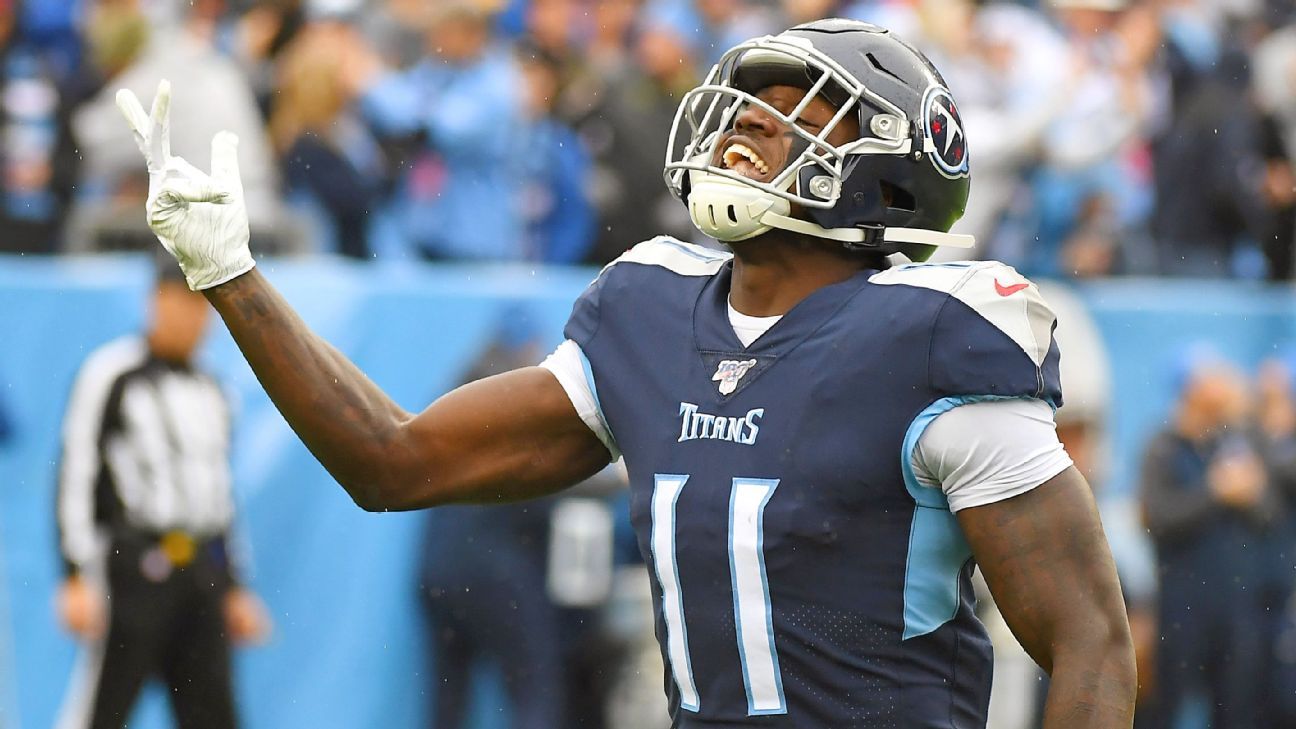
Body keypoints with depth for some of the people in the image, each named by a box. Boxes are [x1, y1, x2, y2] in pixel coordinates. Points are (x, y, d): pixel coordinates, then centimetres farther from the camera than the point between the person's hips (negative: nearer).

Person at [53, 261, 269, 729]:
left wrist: (233, 589, 20)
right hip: (132, 564, -7)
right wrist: (76, 577, -14)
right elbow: (76, 476, -7)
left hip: (202, 571, 7)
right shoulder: (112, 374, -3)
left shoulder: (210, 392, 17)